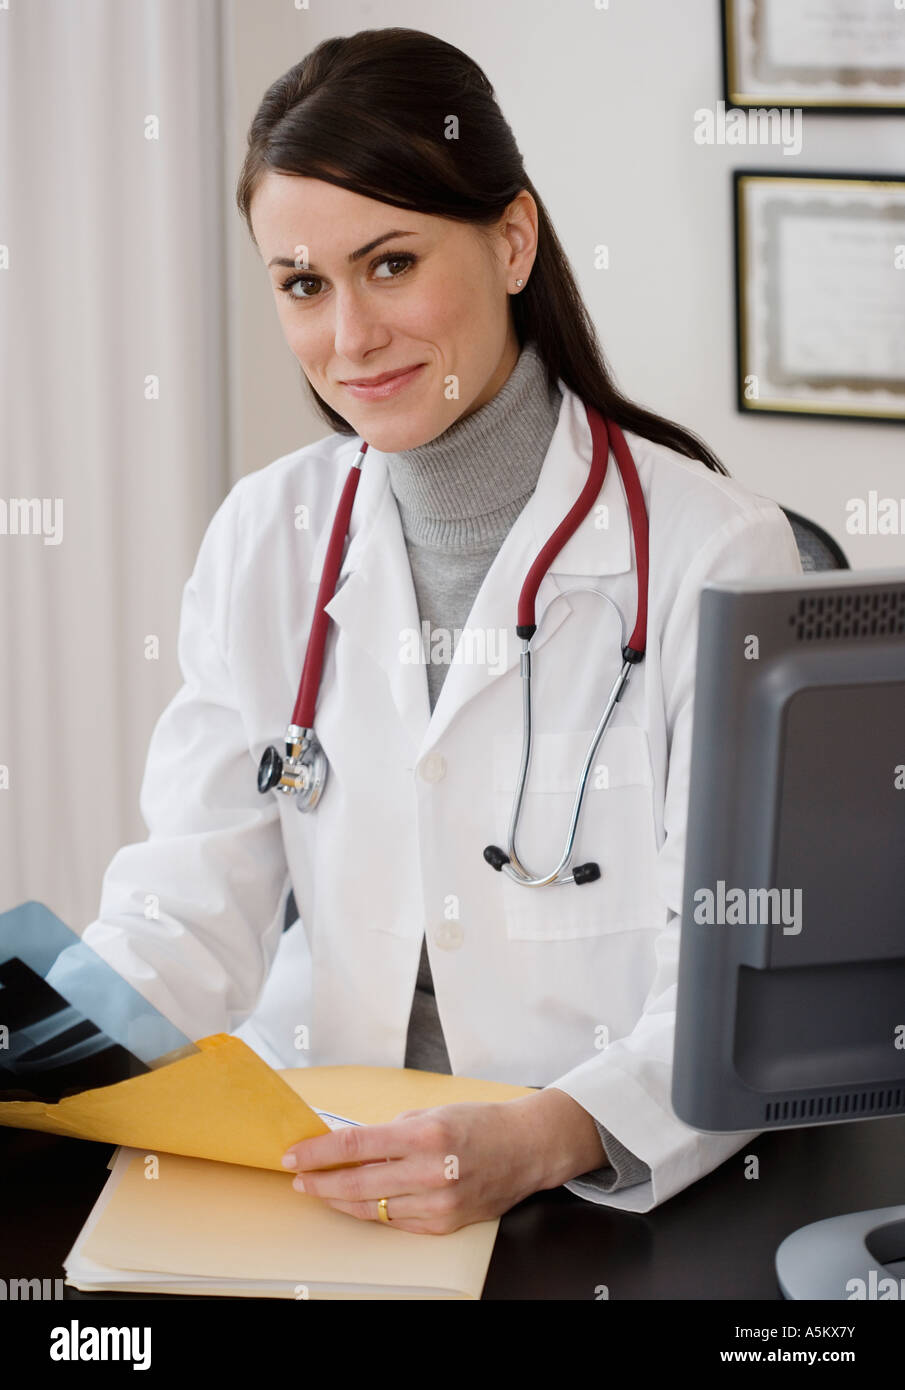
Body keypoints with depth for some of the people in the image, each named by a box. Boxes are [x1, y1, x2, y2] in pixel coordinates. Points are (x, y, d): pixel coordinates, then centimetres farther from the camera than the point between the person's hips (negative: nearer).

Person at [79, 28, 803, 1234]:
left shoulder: (714, 554, -5)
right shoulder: (263, 538, 10)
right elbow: (196, 900, 4)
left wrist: (545, 1138, -29)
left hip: (624, 1203, -3)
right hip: (311, 1170, 3)